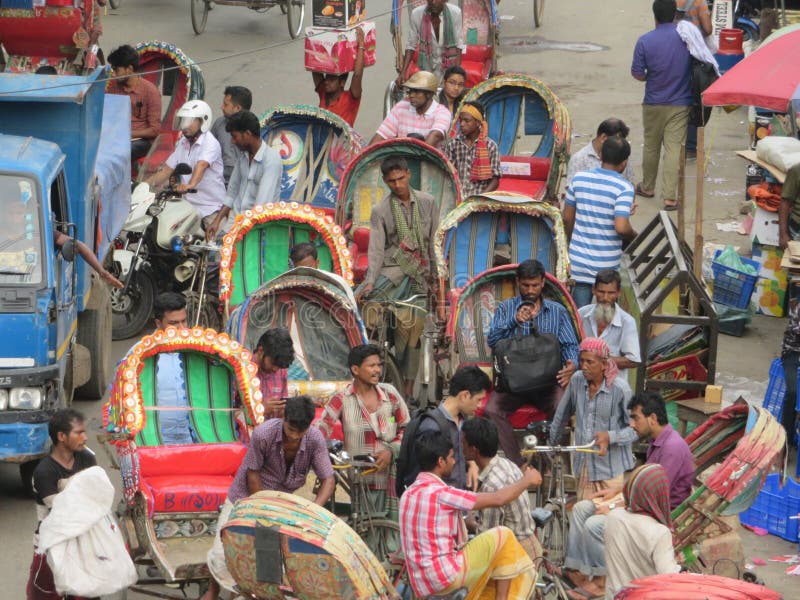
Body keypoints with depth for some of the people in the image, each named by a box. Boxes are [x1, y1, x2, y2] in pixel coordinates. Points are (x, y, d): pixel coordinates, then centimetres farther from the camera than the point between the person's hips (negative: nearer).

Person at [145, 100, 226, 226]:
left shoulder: (210, 143, -11)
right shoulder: (182, 143, 14)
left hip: (210, 206, -7)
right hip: (188, 204, 7)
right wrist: (145, 184, 0)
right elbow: (167, 169, 15)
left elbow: (201, 166, -30)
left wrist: (191, 184, -48)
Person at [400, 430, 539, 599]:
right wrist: (526, 481, 4)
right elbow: (498, 499, -12)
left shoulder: (409, 494, 11)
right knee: (502, 536, -1)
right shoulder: (440, 494, -17)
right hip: (445, 576, -10)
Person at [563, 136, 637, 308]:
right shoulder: (624, 188, -14)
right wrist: (633, 235, -1)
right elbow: (621, 228, -23)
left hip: (579, 260, 4)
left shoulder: (579, 178, -1)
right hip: (607, 265, -3)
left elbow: (567, 217, 7)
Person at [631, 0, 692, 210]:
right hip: (680, 104, 0)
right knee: (674, 149, -1)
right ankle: (670, 197, -6)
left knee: (651, 147, 18)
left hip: (654, 104, 0)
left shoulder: (645, 41, -12)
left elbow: (637, 74, -8)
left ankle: (647, 187, 34)